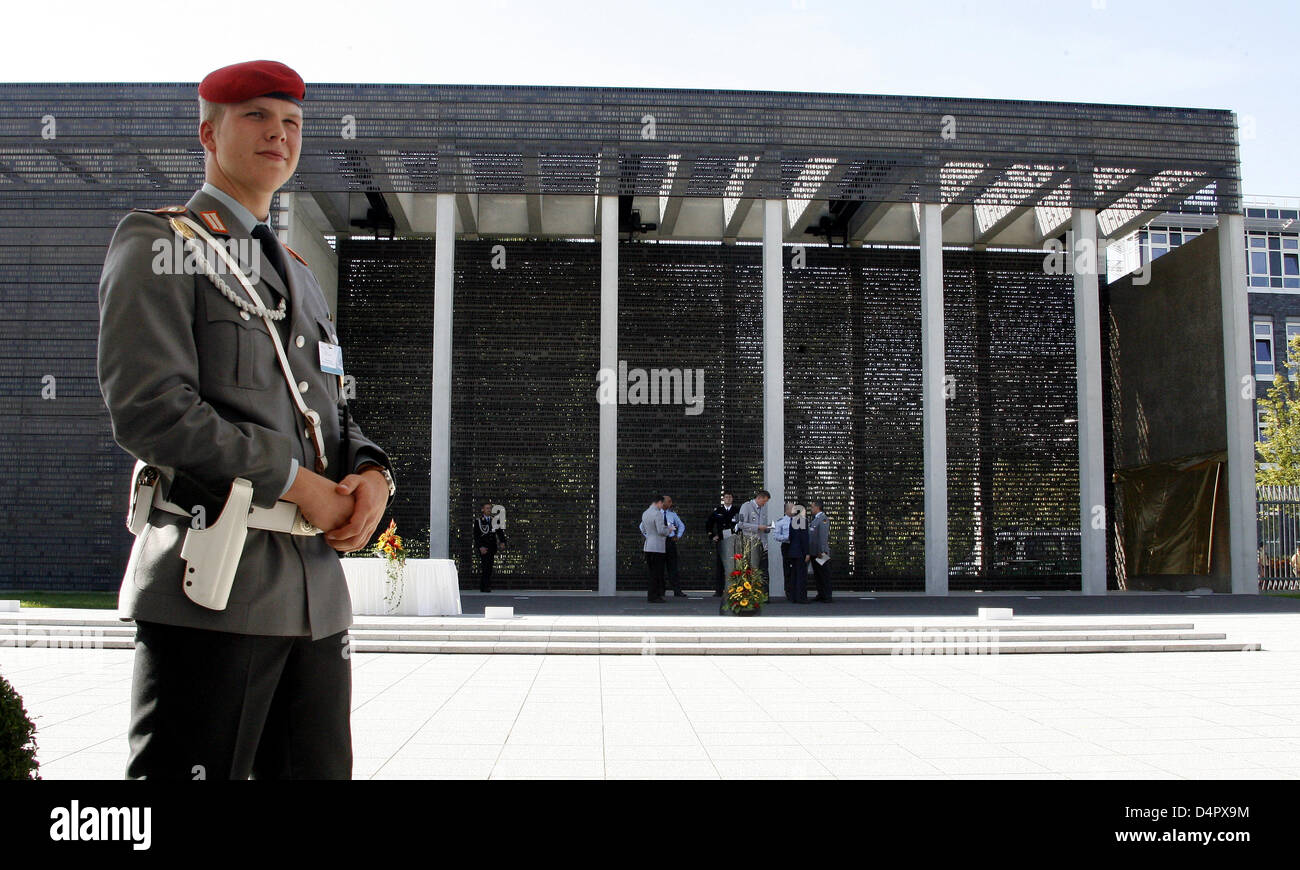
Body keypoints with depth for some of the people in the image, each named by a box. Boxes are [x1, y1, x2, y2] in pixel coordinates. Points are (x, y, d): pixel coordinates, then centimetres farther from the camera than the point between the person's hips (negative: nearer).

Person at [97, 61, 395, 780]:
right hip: (215, 583, -7)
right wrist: (293, 479, -12)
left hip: (317, 588, 7)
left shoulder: (298, 273, 24)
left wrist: (371, 474, 0)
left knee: (317, 769, 9)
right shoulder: (158, 243, 2)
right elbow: (147, 408, -11)